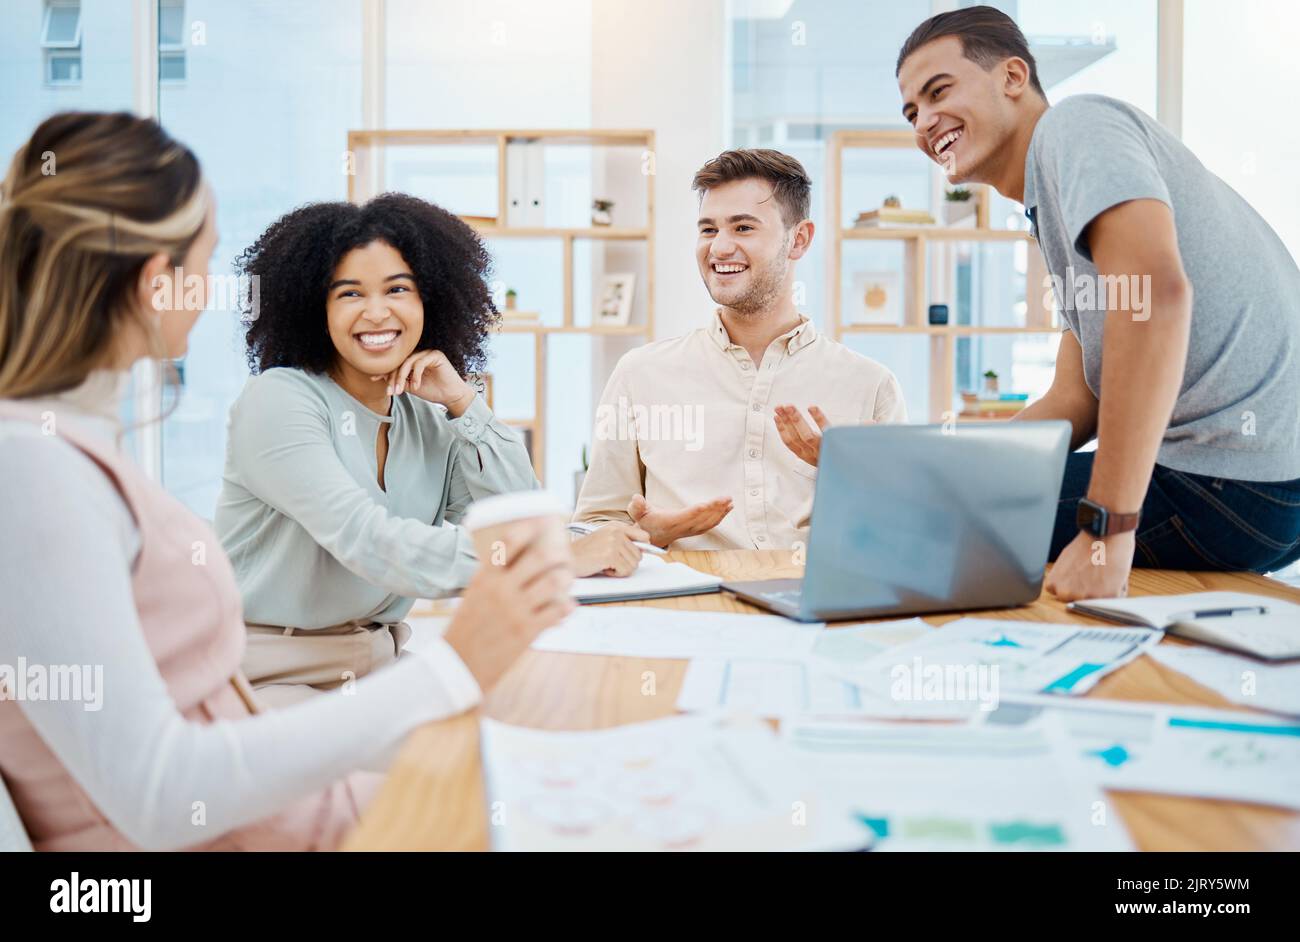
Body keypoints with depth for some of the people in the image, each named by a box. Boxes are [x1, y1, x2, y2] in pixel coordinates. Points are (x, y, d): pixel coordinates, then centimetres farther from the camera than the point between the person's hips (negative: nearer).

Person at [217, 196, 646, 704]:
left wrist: (463, 404, -9)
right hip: (269, 677, -5)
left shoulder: (431, 418, 6)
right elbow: (368, 542, -25)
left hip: (381, 661, 6)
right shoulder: (277, 401, -11)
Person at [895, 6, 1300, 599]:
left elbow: (1156, 291, -28)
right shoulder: (1054, 203, 20)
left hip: (1237, 480, -10)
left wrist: (1107, 529, -29)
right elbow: (1074, 401, 15)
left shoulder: (1074, 124, -9)